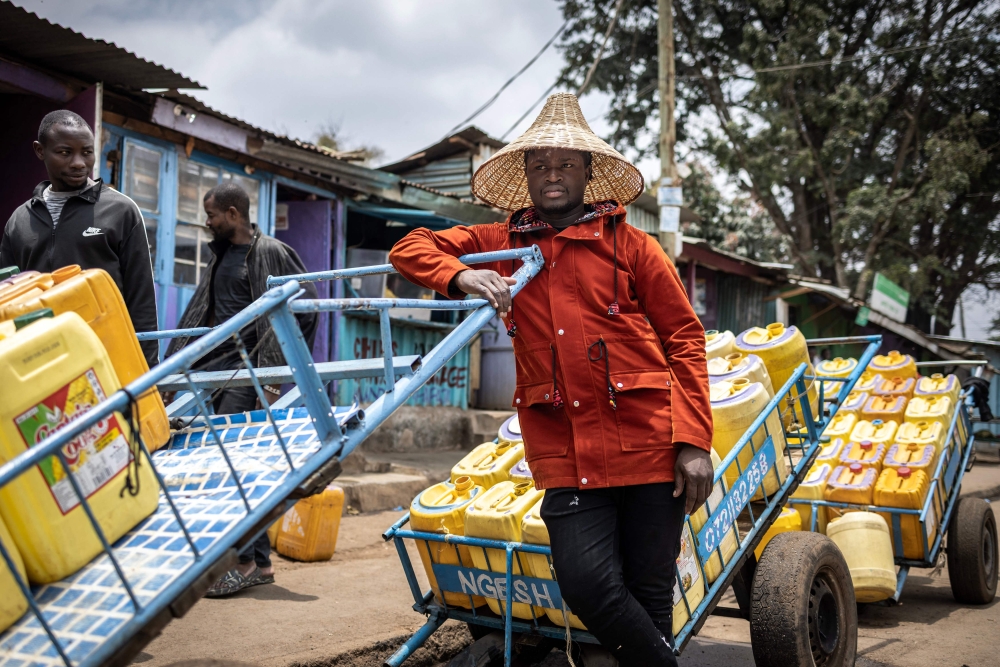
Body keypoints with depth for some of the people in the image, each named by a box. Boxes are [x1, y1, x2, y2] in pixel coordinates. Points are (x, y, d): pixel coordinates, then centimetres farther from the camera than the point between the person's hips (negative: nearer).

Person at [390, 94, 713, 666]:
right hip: (565, 452, 1)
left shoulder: (629, 244, 8)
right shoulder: (501, 243, 14)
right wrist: (462, 276, -8)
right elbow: (411, 248, 15)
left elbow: (684, 339, 5)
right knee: (587, 585, -12)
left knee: (648, 594, 2)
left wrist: (694, 441, -5)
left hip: (647, 441, -1)